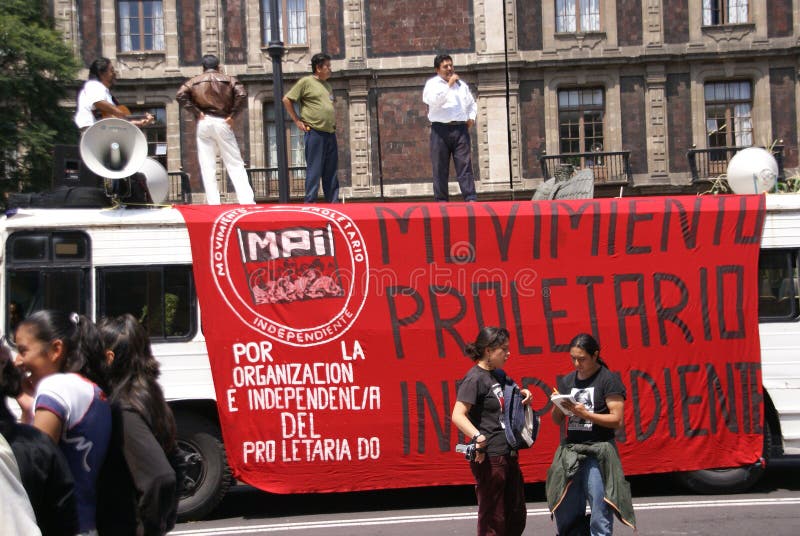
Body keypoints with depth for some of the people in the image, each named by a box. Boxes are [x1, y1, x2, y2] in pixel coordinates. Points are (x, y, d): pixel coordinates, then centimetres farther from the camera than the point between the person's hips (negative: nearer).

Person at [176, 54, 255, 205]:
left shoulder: (194, 81, 11)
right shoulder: (229, 80, 9)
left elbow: (180, 95, -6)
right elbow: (242, 95, -8)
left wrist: (197, 112, -2)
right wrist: (232, 115, -1)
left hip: (204, 123, 1)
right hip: (222, 123, -1)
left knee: (208, 167, 2)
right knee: (235, 164, 1)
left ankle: (213, 203, -4)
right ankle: (247, 201, -9)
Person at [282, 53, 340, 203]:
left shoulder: (327, 86, 19)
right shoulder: (306, 82, -3)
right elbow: (287, 99, -3)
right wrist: (297, 121, -5)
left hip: (330, 133, 7)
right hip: (314, 133, -7)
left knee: (331, 170, 8)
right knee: (314, 170, -7)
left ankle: (333, 201, 11)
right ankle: (310, 202, -4)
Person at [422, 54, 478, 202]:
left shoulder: (461, 84, 19)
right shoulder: (432, 83, 5)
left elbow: (472, 104, 30)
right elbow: (434, 100, -16)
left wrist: (471, 117, 12)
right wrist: (449, 84, -15)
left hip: (460, 129, 3)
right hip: (441, 129, -3)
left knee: (465, 165, -4)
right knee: (440, 168, 0)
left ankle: (470, 198, -7)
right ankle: (441, 200, 4)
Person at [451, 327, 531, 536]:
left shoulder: (497, 376, 13)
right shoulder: (475, 378, -14)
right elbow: (457, 415, -24)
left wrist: (521, 396, 9)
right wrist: (477, 437, -40)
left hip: (507, 454, 9)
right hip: (489, 457, -9)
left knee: (517, 515, 16)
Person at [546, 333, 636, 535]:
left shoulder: (608, 379, -3)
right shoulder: (567, 381, 13)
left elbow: (617, 420, -9)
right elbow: (557, 420, 17)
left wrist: (585, 414, -18)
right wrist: (557, 406, -4)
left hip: (598, 452, -5)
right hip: (570, 451, 5)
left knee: (600, 519, -7)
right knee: (567, 518, 6)